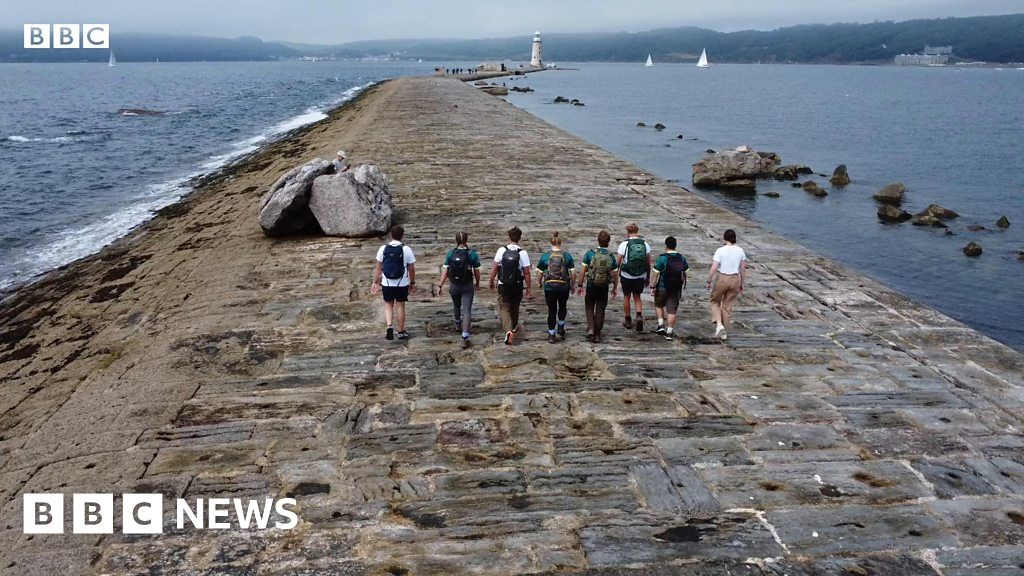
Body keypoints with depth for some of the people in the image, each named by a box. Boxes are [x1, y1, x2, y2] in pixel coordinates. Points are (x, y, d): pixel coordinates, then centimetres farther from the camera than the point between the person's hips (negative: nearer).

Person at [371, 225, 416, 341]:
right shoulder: (406, 249, -8)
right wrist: (413, 282, 10)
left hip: (387, 283, 1)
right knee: (400, 306, 11)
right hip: (402, 284, -1)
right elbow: (411, 268, -2)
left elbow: (378, 268, 0)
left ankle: (390, 326, -6)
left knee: (388, 305, 15)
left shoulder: (383, 249, -3)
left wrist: (375, 282, 8)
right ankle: (401, 332, 17)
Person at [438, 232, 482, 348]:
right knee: (467, 311, -4)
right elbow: (476, 272, -3)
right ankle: (465, 338, -15)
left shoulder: (450, 254, -7)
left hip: (454, 286, 3)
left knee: (456, 307, 27)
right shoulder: (472, 254, -10)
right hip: (468, 286, -2)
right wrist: (477, 283, 14)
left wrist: (440, 285, -2)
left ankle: (458, 324, 54)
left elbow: (445, 271, -8)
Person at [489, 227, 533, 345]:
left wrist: (491, 282, 10)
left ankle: (509, 330, -18)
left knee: (504, 307, 3)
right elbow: (526, 273, -8)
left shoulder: (501, 250, -8)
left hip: (503, 285, -1)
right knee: (515, 307, 21)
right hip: (517, 286, 1)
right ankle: (514, 328, 40)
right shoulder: (523, 253, -9)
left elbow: (494, 268, -4)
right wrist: (529, 289, 0)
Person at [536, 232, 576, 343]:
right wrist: (572, 285, 11)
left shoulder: (545, 256, -5)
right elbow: (573, 273, -3)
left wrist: (539, 282, 18)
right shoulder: (567, 256, -4)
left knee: (551, 310, 7)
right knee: (563, 307, 25)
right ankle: (561, 328, 27)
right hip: (564, 287, 1)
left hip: (549, 287, 0)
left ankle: (551, 335, 9)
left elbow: (540, 272, 0)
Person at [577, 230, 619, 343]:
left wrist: (580, 285, 0)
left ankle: (590, 329, -4)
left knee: (589, 307, 14)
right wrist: (615, 288, 13)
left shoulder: (590, 253, -8)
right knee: (600, 309, 10)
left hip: (591, 286, -1)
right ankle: (597, 334, 12)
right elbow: (615, 274, 0)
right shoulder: (611, 256, -4)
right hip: (604, 287, 1)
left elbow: (583, 271, -8)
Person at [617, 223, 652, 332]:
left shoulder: (624, 244, -10)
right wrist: (648, 277, 14)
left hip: (626, 275, -2)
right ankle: (639, 316, -6)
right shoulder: (645, 244, 0)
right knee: (637, 297, 17)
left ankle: (628, 320, 24)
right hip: (640, 276, 2)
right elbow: (648, 263, 4)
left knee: (626, 297, 15)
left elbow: (618, 262, -8)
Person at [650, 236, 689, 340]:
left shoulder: (662, 258, -12)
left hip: (662, 288, -3)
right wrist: (683, 287, 19)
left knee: (659, 305, 21)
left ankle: (661, 325, 11)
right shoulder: (682, 258, 2)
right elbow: (684, 274, 9)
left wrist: (653, 287, -3)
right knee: (672, 310, 4)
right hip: (676, 289, 3)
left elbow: (656, 274, -11)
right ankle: (669, 332, 5)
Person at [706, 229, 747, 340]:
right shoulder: (740, 251, 0)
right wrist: (741, 284, 13)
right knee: (728, 306, 13)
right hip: (735, 279, 3)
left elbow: (714, 268, -14)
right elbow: (743, 269, 4)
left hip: (722, 278, -3)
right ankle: (724, 332, 18)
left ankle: (719, 324, -2)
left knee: (715, 302, 18)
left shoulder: (720, 251, -12)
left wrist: (709, 281, -2)